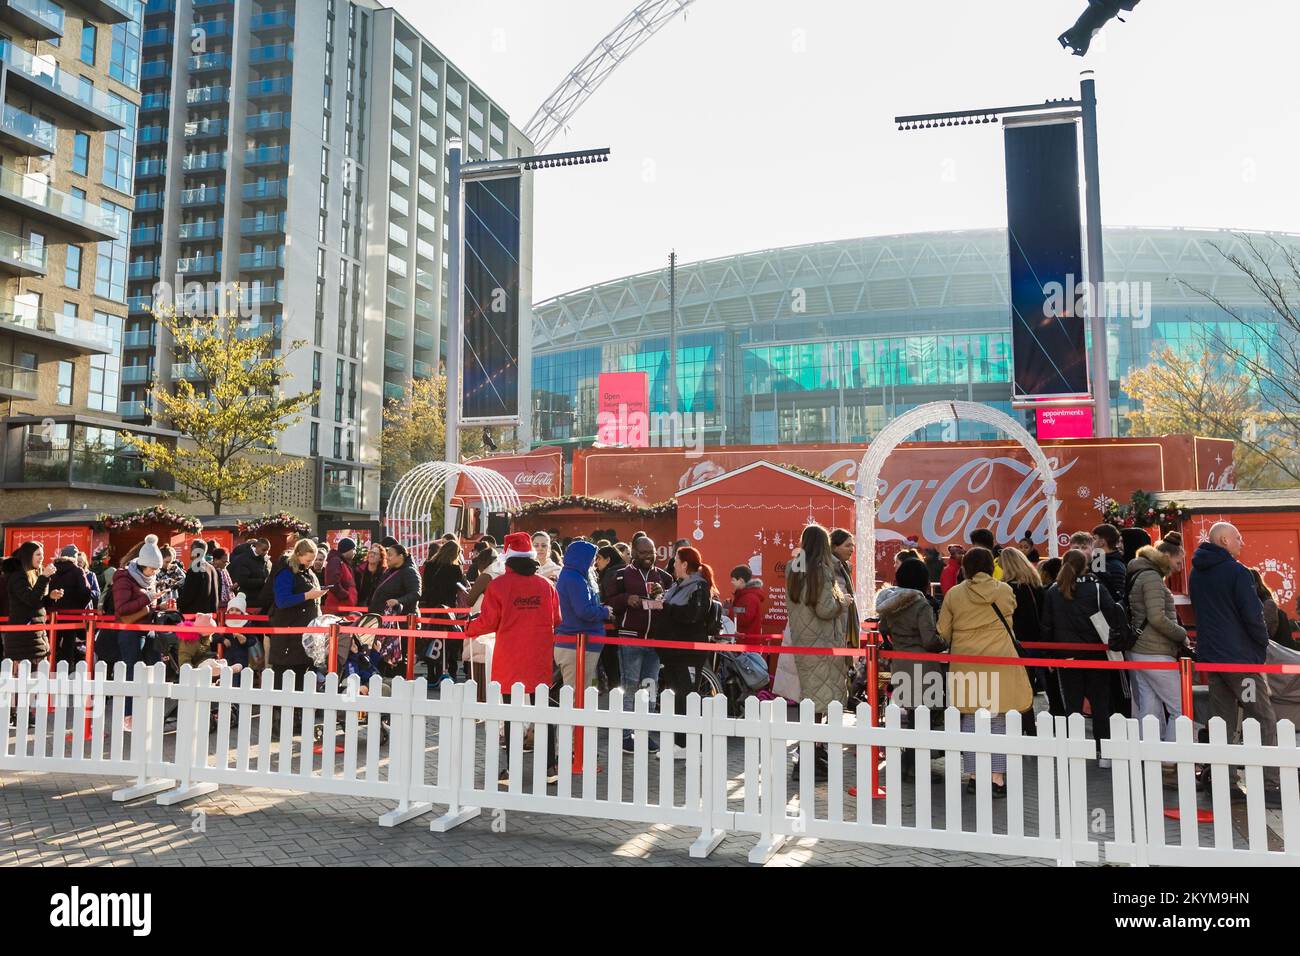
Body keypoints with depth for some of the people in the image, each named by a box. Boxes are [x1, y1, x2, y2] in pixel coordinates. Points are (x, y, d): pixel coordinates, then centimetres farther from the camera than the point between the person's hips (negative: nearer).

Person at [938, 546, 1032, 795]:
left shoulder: (954, 594, -2)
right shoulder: (1005, 591, -1)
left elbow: (943, 632, 4)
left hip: (965, 663, 1)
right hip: (1000, 663, 0)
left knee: (970, 719, 8)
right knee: (998, 719, 5)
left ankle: (974, 776, 13)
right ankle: (998, 777, 5)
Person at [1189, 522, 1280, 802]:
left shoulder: (1196, 574, 11)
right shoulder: (1236, 572, -13)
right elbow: (1253, 614, -14)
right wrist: (1263, 643, 1)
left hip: (1209, 654, 8)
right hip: (1240, 656, -8)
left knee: (1221, 721, 12)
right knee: (1264, 720, -3)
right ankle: (1271, 786, -5)